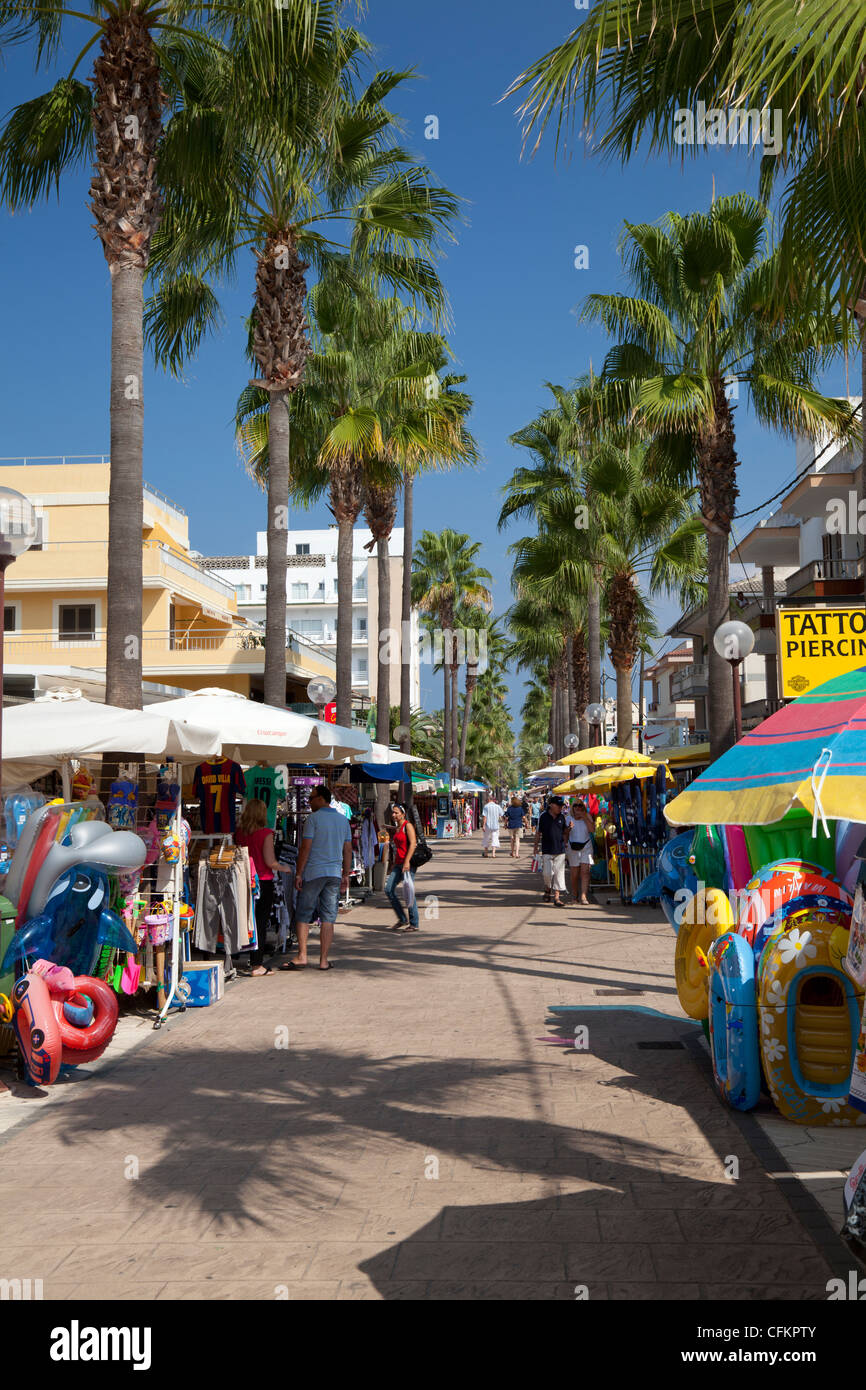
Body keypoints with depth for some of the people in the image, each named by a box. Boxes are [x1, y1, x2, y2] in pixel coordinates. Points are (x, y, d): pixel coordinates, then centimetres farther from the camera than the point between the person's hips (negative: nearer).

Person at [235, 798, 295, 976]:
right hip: (263, 881, -5)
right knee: (261, 923, 2)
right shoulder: (266, 833, -13)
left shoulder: (239, 833, 2)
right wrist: (284, 868, 3)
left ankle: (254, 961, 23)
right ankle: (257, 965, 2)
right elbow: (270, 861, -15)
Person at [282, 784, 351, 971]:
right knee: (328, 918, 5)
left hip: (314, 872, -4)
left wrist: (298, 873, -6)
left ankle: (301, 957, -2)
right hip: (335, 873, 4)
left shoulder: (313, 819, -6)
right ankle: (324, 960, 4)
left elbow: (305, 848, -10)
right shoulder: (344, 820, 11)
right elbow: (348, 851, 12)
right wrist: (345, 875, 16)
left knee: (303, 915, 3)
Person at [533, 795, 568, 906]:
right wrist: (535, 845, 7)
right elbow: (538, 832, 6)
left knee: (559, 873, -2)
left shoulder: (561, 817, 7)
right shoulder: (543, 817, -2)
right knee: (548, 873, -5)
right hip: (547, 850, -2)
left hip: (560, 850, 2)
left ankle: (556, 898, 1)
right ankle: (547, 889, 26)